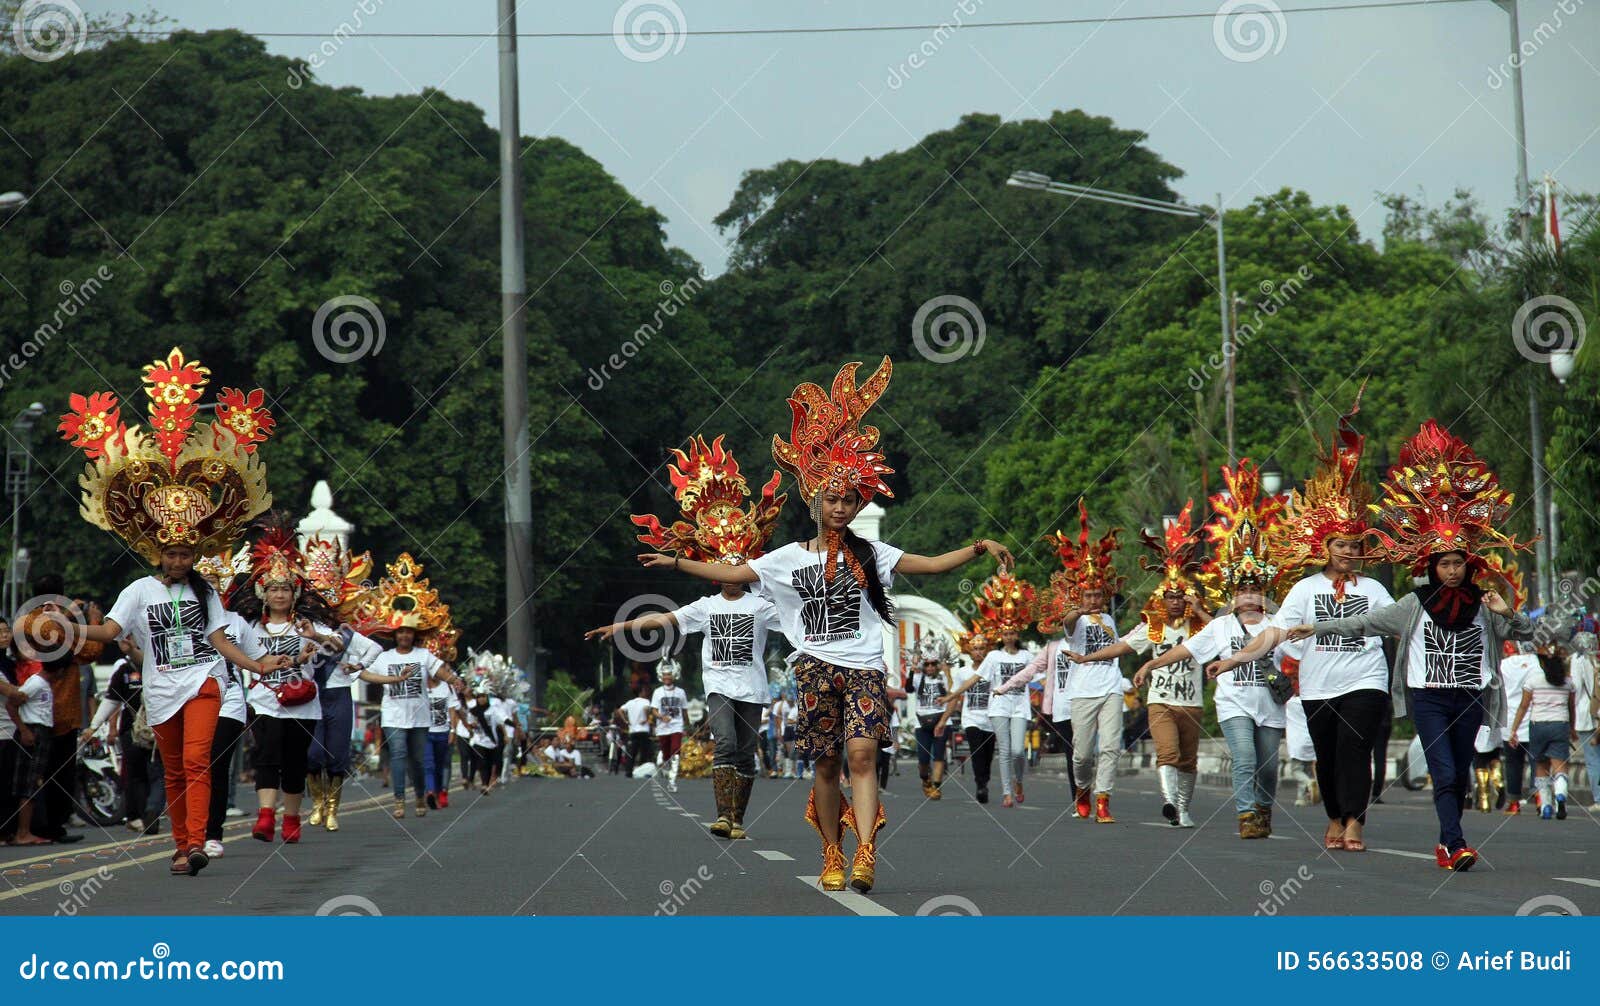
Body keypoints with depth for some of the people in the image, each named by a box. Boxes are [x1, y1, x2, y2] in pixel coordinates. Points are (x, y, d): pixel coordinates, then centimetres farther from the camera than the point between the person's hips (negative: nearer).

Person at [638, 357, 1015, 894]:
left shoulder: (870, 554, 8)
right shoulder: (790, 558, 9)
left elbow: (932, 564, 5)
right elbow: (730, 573, 9)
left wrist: (978, 548, -9)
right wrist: (675, 562, 3)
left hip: (865, 668, -1)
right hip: (816, 668, 1)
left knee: (861, 751, -19)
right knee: (826, 762, 3)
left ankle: (865, 851, -27)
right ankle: (832, 855, 14)